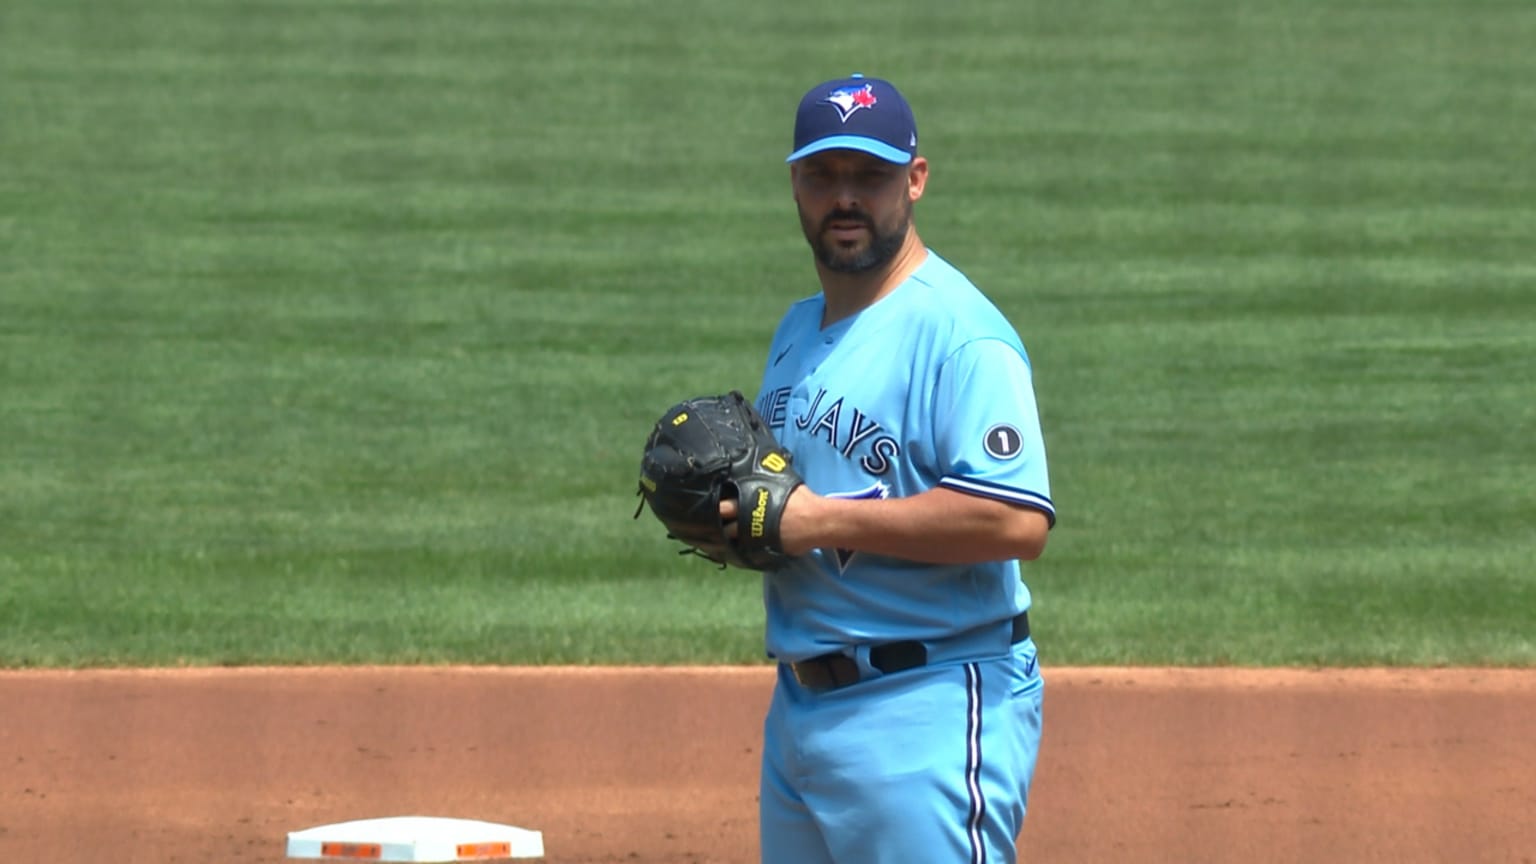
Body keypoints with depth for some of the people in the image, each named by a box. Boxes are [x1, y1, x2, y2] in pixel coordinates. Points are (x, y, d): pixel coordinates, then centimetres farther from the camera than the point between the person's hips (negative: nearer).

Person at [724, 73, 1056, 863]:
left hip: (930, 710, -10)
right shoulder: (799, 330, 16)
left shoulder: (960, 336, -15)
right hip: (801, 702, 10)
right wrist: (729, 514, 5)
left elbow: (1019, 520, -25)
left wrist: (825, 521, -22)